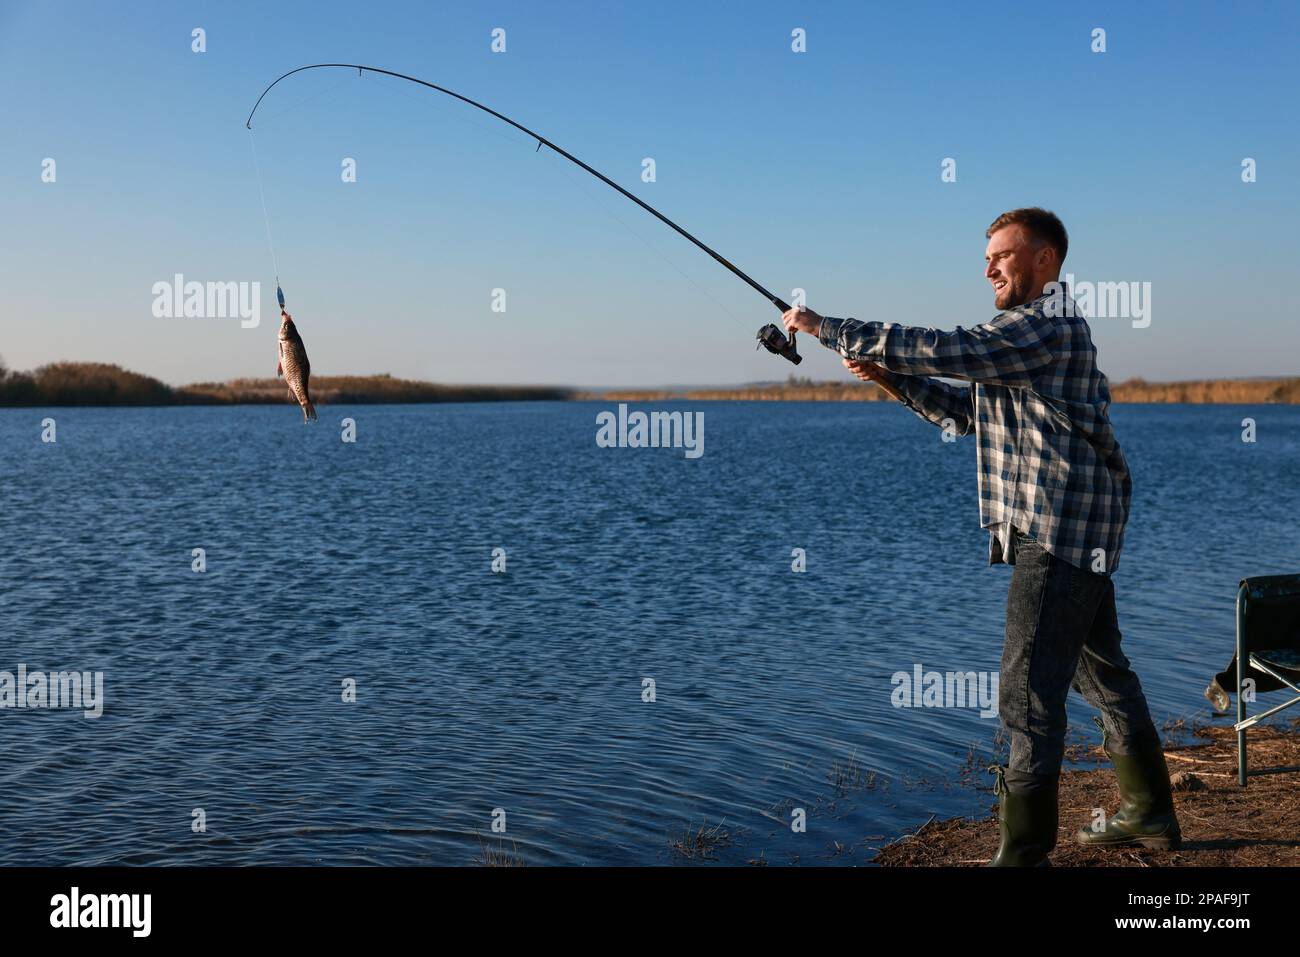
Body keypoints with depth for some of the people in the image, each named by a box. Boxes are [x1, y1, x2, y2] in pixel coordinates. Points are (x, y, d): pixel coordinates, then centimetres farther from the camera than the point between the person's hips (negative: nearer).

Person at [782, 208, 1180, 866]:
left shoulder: (1049, 324, -14)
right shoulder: (1036, 330, 20)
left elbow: (945, 350, -25)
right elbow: (968, 412, 20)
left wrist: (828, 330, -19)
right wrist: (892, 378, 7)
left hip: (1058, 536, -11)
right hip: (1080, 536, 11)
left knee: (1029, 690, -10)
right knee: (1101, 671, 19)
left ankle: (1023, 850, -6)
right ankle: (1148, 813, 32)